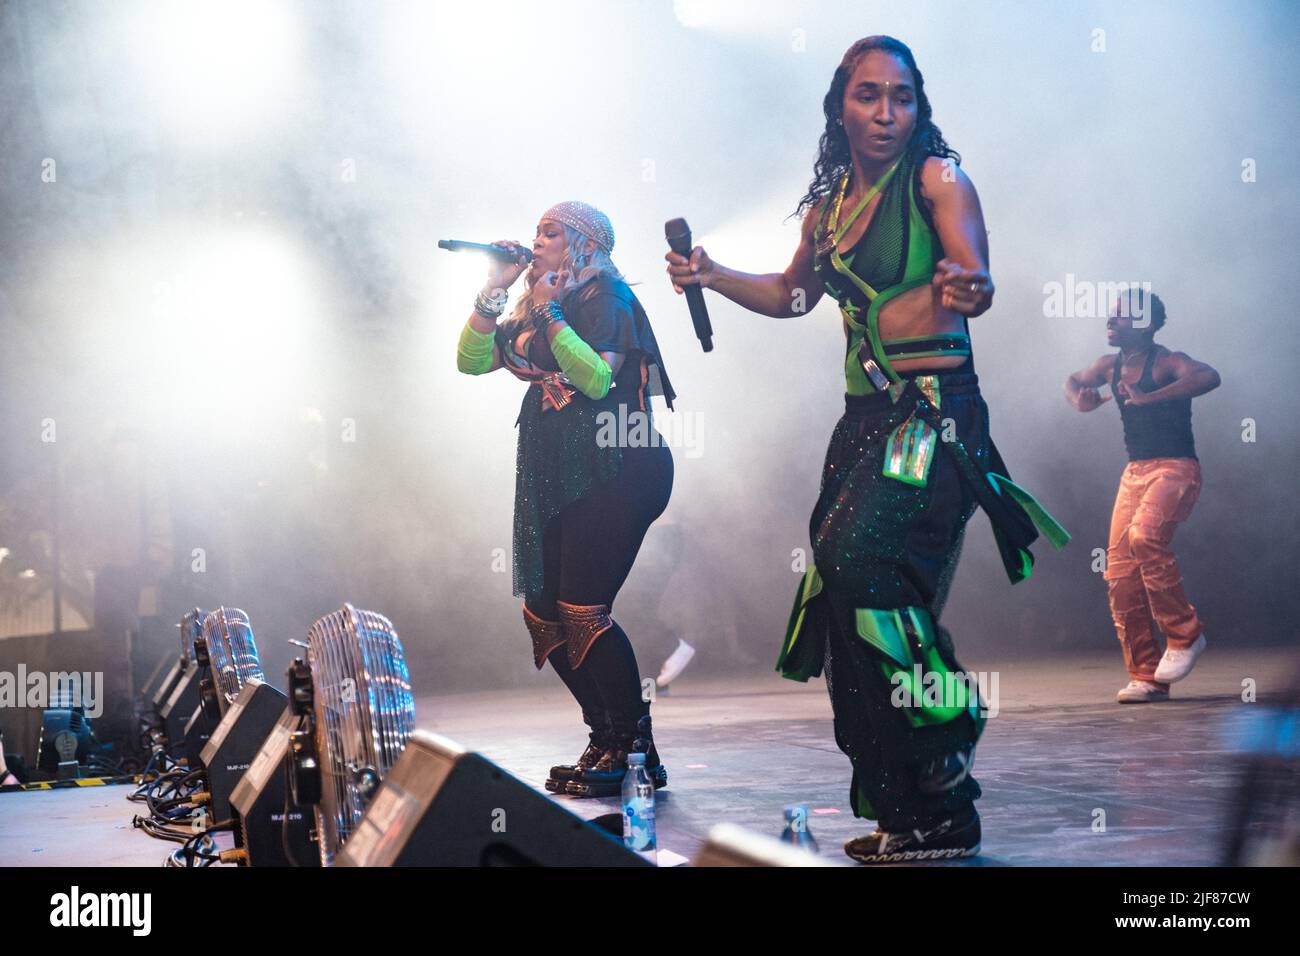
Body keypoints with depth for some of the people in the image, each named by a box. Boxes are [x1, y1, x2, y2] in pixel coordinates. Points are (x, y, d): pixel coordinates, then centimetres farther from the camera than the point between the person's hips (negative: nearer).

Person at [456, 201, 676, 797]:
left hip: (613, 473, -9)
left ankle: (635, 752, -6)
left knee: (582, 612, -15)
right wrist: (494, 291, 4)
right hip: (554, 476, 9)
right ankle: (607, 741, 14)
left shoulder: (607, 297, -5)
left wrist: (549, 312, -17)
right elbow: (473, 360, 13)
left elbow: (596, 378, -19)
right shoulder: (531, 313, 19)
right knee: (543, 613, 4)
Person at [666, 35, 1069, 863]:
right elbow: (793, 295, 30)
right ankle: (908, 815, 11)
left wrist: (968, 291, -40)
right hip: (868, 415, 7)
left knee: (866, 565, -23)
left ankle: (942, 807, -14)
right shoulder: (831, 202, 15)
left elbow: (975, 278, -17)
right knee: (848, 603, 1)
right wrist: (711, 277, 17)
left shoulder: (937, 180, -3)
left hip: (936, 412, -7)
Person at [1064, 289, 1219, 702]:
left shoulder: (1166, 362, -12)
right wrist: (1080, 400, 4)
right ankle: (1146, 677, 5)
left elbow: (1208, 377, -32)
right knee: (1120, 574, -2)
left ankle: (1184, 634, -14)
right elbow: (1074, 381, 29)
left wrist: (1147, 398, -38)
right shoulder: (1111, 366, 9)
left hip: (1176, 469, -7)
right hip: (1135, 472, 7)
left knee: (1144, 536, -33)